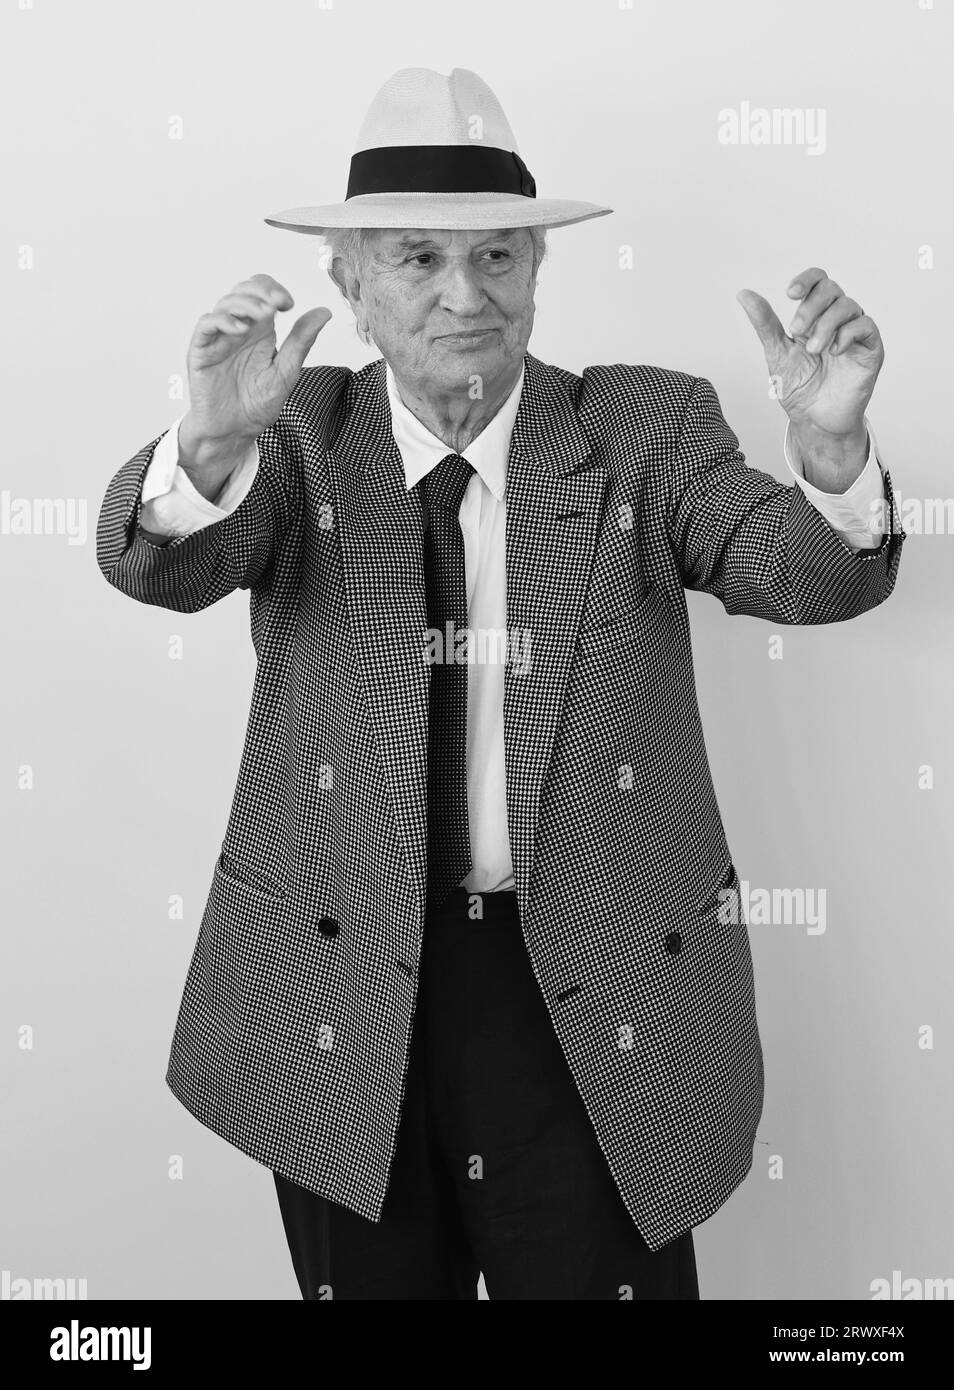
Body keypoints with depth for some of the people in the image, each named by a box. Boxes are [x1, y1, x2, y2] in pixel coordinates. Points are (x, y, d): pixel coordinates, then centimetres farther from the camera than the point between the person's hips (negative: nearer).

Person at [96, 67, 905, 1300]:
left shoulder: (644, 431, -2)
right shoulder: (304, 439, -1)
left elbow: (811, 575, -15)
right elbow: (152, 562, -17)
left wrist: (828, 442, -36)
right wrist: (214, 437, -39)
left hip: (596, 1013, 0)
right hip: (344, 1008, 1)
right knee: (374, 1279, 19)